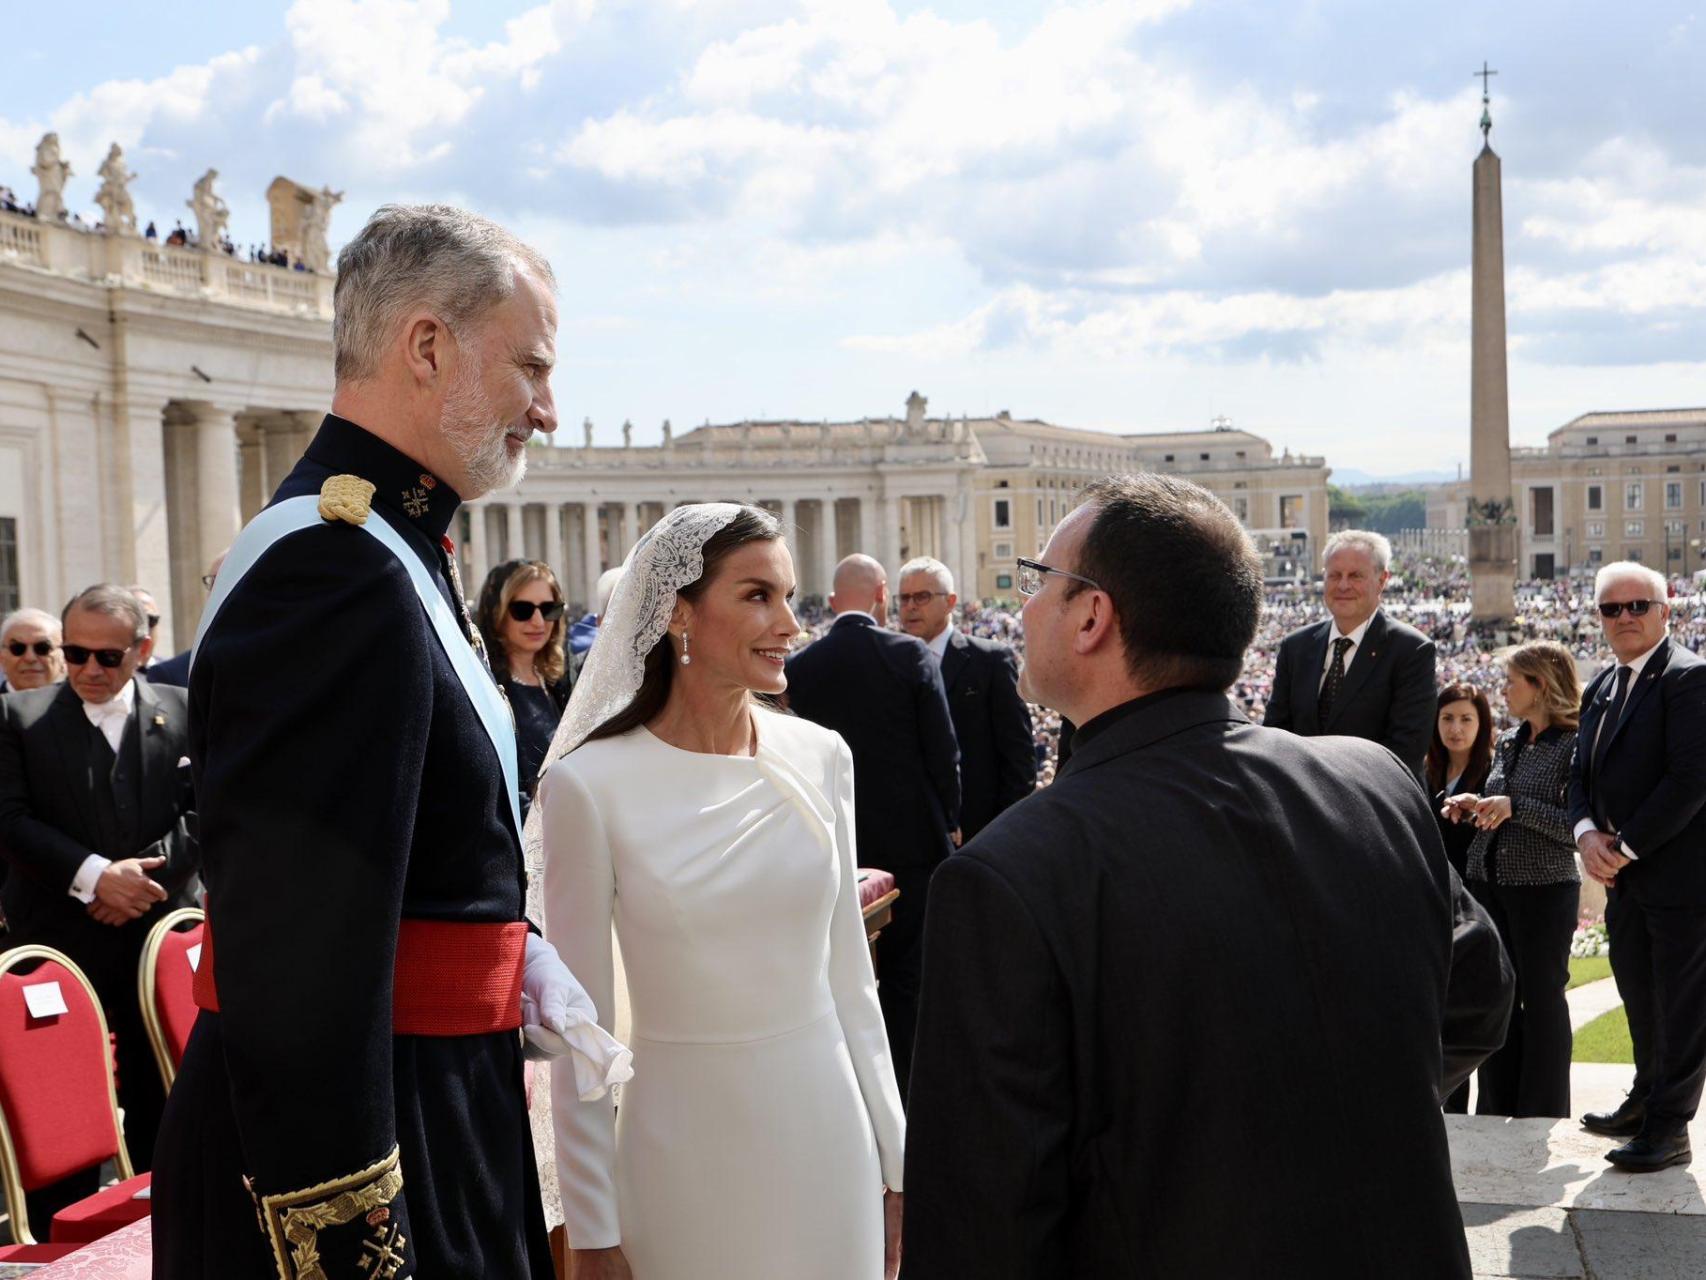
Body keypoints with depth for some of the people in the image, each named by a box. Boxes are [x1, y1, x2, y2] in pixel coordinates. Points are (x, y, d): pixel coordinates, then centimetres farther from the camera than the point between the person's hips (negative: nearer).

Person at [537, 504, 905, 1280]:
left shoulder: (820, 757, -1)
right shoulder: (589, 784, -12)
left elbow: (848, 971, 7)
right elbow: (579, 1024, -7)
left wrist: (894, 1158, 9)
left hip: (826, 1129, 3)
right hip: (683, 1140, -3)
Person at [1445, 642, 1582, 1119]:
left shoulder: (1575, 746, -10)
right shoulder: (1508, 742, 11)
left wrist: (1514, 806, -21)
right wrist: (1475, 804, 1)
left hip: (1544, 889, -7)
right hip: (1488, 883, 7)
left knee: (1542, 999, 3)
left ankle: (1543, 1117, 14)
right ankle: (1495, 1109, 21)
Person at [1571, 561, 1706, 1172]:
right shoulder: (1601, 688, 14)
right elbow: (1582, 773, 15)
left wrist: (1625, 846, -16)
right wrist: (1588, 833, -5)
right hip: (1625, 874, 8)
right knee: (1638, 995, 18)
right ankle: (1648, 1101, 33)